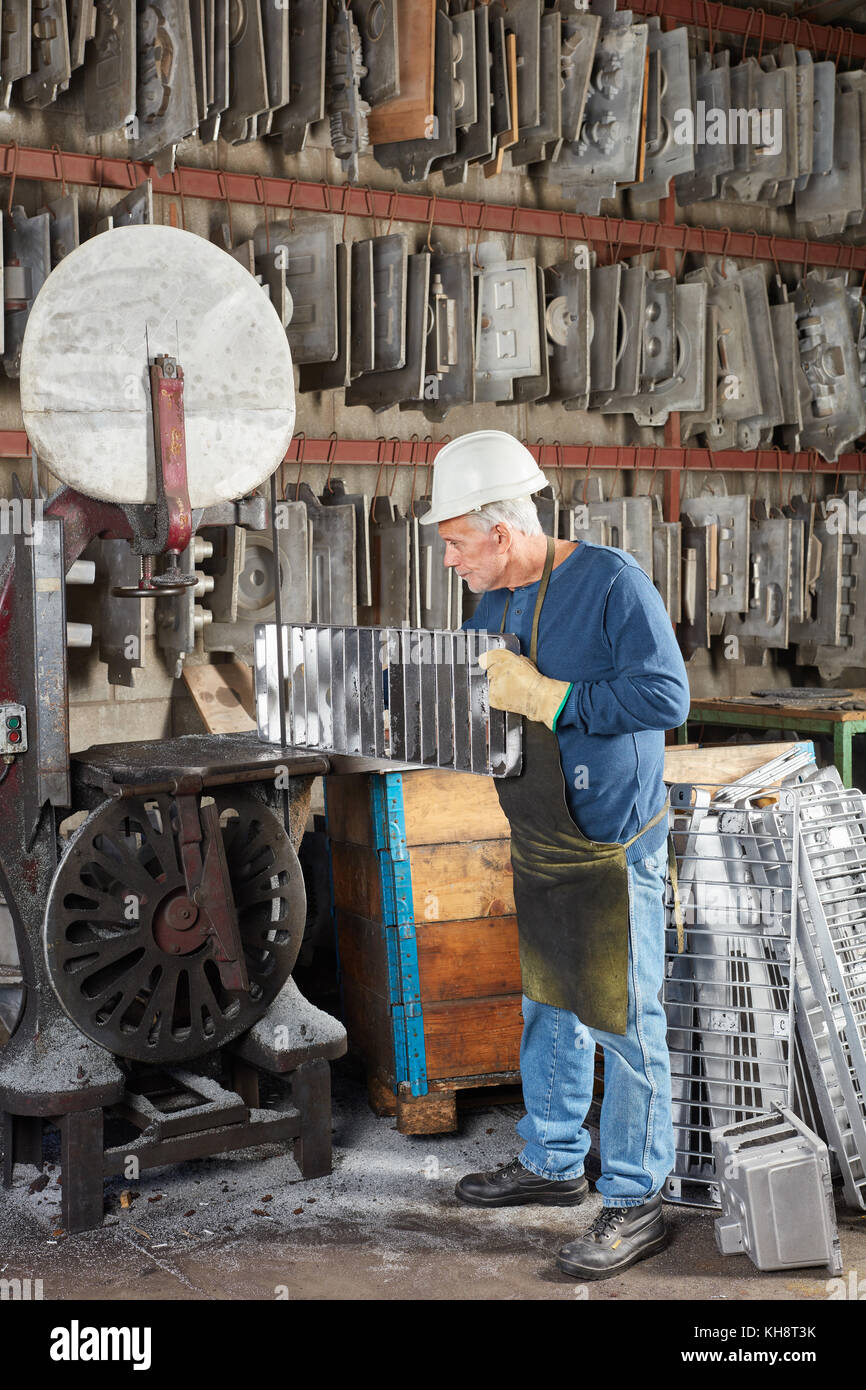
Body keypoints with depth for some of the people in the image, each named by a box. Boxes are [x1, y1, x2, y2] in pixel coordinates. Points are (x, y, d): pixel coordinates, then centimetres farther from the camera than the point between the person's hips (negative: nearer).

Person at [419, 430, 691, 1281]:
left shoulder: (610, 582, -18)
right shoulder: (495, 603, 7)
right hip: (537, 849, 8)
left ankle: (634, 1204, 14)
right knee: (548, 1009, 20)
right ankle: (552, 1163, 37)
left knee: (624, 1025, 1)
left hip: (612, 849, -8)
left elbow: (666, 697, -26)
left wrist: (545, 697, -25)